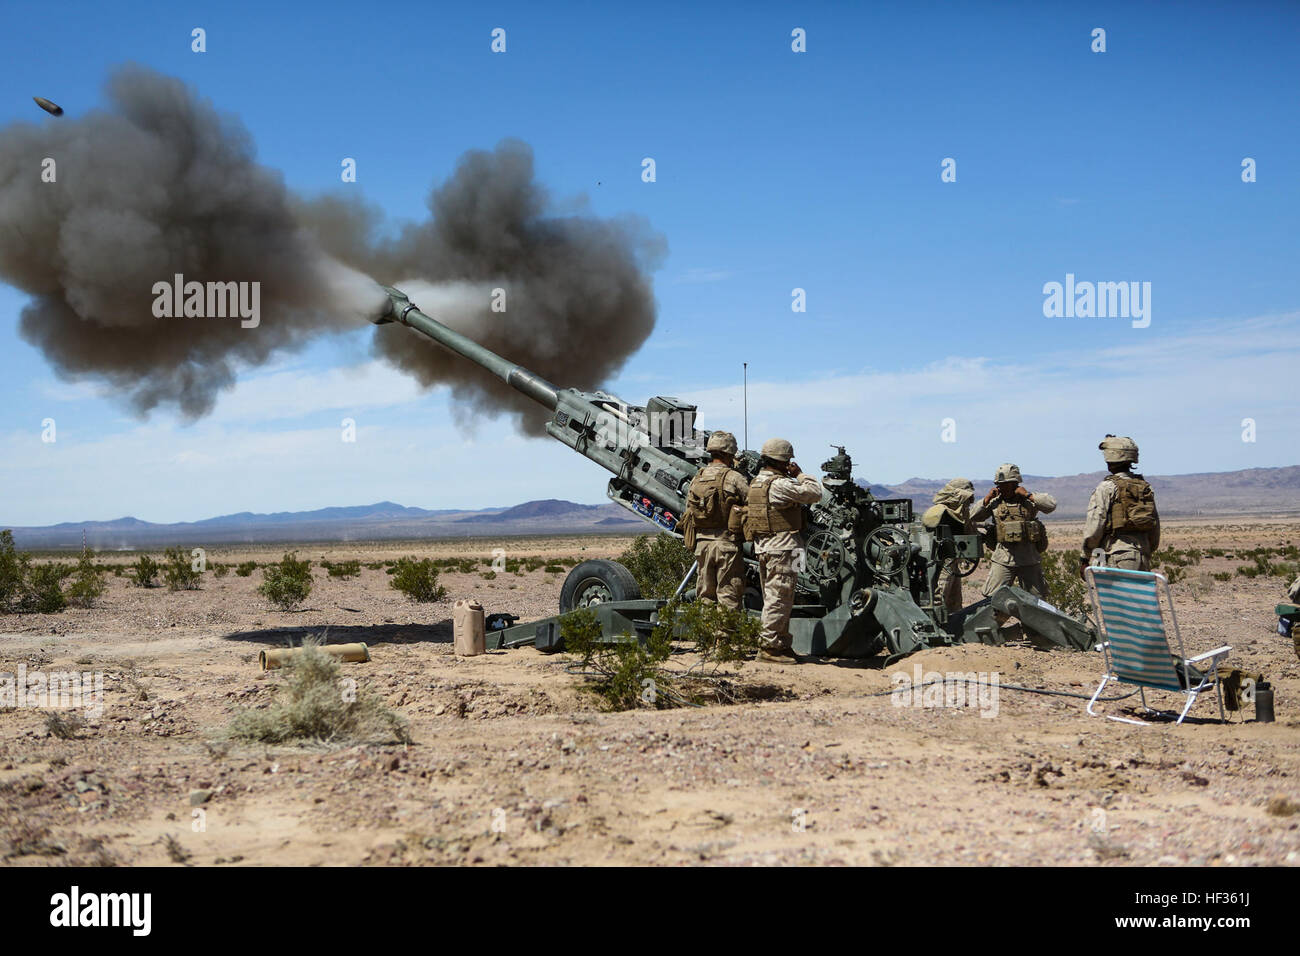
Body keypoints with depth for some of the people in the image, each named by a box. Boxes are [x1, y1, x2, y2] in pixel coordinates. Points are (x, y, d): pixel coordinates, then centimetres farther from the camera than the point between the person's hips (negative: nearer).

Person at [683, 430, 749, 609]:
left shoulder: (697, 479, 9)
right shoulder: (734, 478, -9)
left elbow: (688, 512, 15)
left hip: (702, 543, 5)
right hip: (727, 542, -5)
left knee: (705, 596, 12)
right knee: (729, 597, -2)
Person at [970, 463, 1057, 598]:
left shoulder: (1029, 500, 2)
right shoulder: (994, 502, 6)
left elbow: (1051, 505, -12)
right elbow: (973, 518, 4)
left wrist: (1028, 495, -12)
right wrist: (987, 499, -4)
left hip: (1029, 560, 0)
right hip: (1002, 560, 1)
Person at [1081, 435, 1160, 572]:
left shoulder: (1107, 488, -7)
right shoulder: (1145, 487, 14)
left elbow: (1094, 526, -10)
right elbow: (1155, 528, 17)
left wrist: (1085, 558, -2)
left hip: (1118, 558, -7)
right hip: (1143, 558, 7)